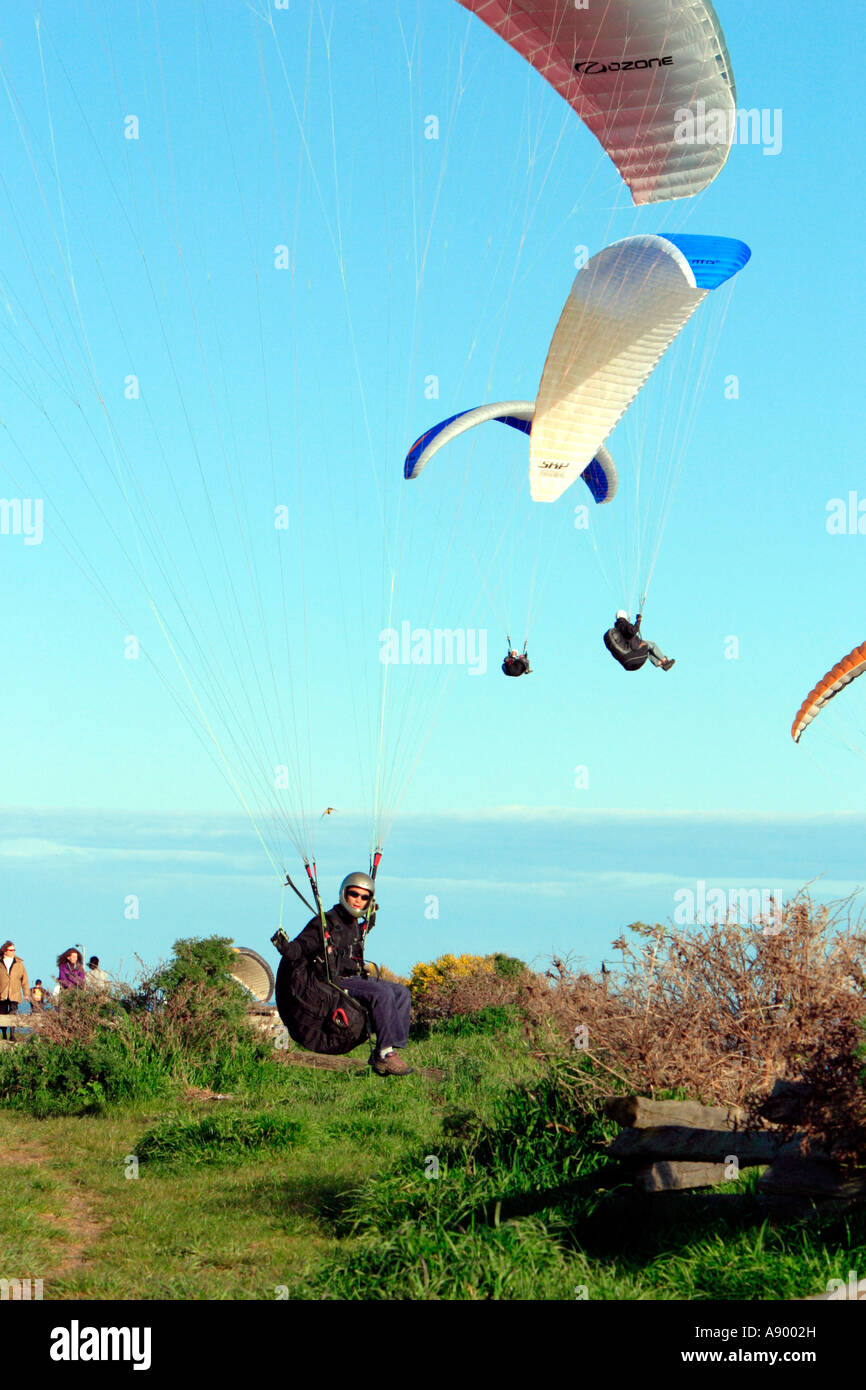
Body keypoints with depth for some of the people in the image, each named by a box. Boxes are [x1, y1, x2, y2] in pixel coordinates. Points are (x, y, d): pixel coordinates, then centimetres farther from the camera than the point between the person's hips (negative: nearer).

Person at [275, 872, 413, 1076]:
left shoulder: (356, 927, 18)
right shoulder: (325, 923, -6)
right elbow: (298, 949, -14)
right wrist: (284, 946, -37)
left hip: (355, 980, 9)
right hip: (334, 983, -9)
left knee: (401, 993, -1)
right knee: (381, 992, -28)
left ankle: (382, 1053, -11)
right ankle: (385, 1053, -29)